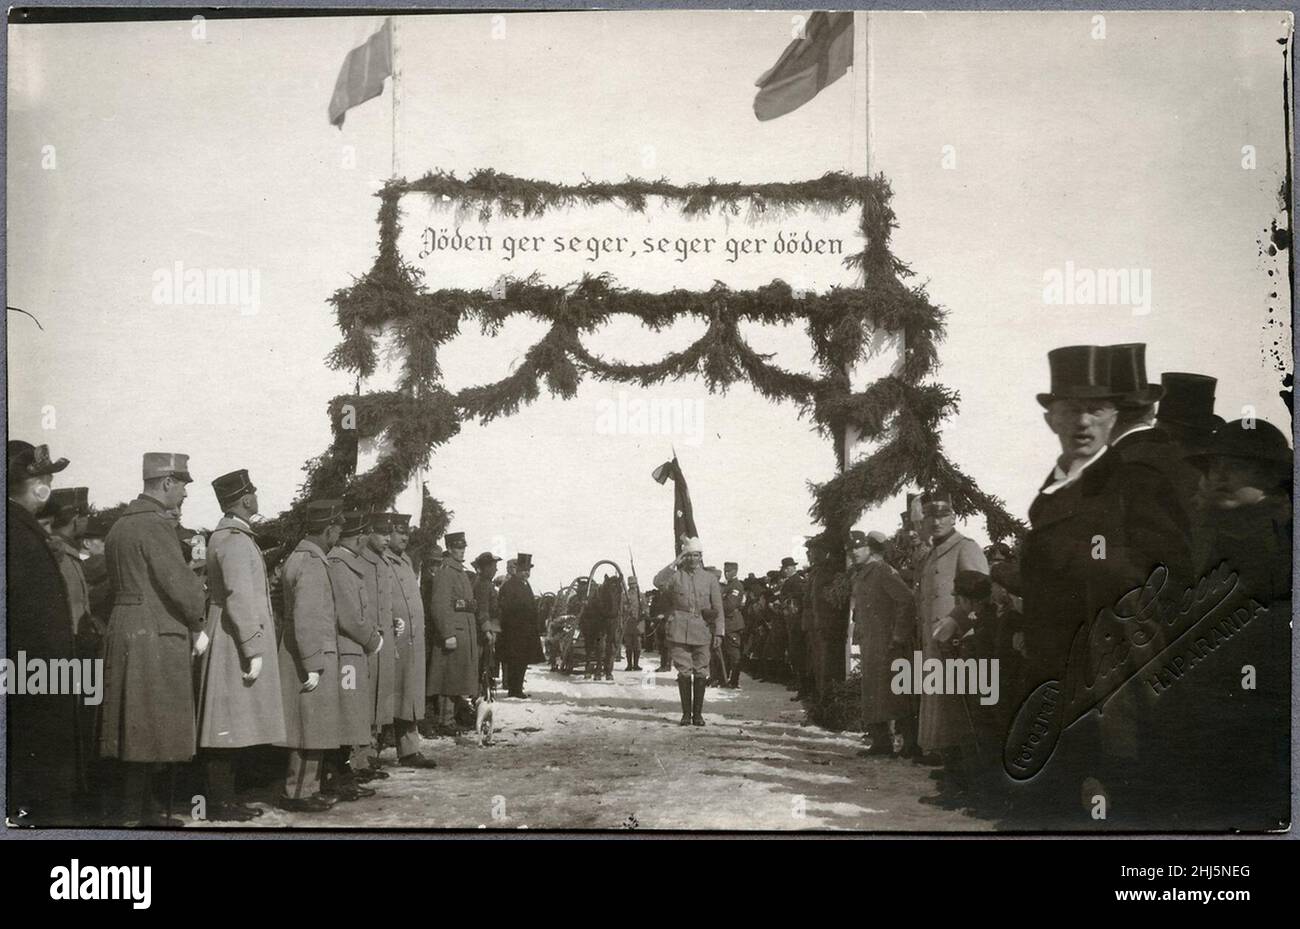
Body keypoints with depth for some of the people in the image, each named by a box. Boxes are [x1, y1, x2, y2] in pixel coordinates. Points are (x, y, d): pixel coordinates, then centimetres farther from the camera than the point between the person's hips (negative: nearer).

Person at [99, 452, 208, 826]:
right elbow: (180, 583, -18)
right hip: (156, 638, -10)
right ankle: (136, 812, -1)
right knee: (151, 728, -4)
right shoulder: (156, 525, -14)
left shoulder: (121, 525, 16)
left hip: (124, 634, 10)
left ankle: (140, 807, 20)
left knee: (135, 729, 13)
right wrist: (197, 626, -3)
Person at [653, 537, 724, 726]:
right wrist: (675, 563, -15)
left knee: (701, 673, 1)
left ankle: (698, 713, 9)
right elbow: (658, 582, -16)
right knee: (684, 673, -1)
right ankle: (686, 713, 5)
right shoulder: (676, 576, 6)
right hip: (680, 631, -1)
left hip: (703, 631, 1)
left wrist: (719, 633, -1)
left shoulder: (710, 579, 8)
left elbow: (718, 609, 6)